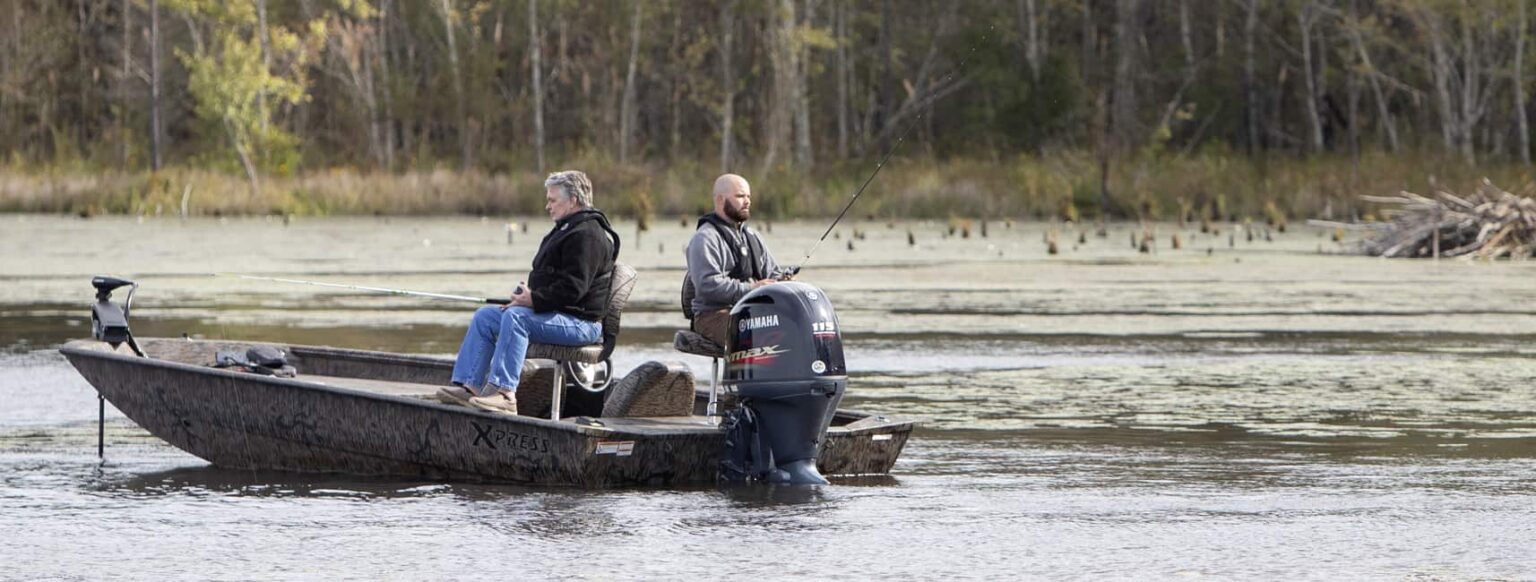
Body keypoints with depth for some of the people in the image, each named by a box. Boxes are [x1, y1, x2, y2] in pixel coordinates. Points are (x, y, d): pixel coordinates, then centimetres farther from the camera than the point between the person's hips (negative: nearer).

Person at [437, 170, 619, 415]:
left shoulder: (588, 235, -14)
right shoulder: (566, 230, 22)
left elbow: (573, 288, -23)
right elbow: (546, 281, 25)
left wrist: (534, 300, -20)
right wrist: (524, 297, 6)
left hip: (580, 323, -11)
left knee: (516, 317, -34)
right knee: (485, 317, 6)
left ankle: (503, 392, -40)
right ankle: (467, 385, -4)